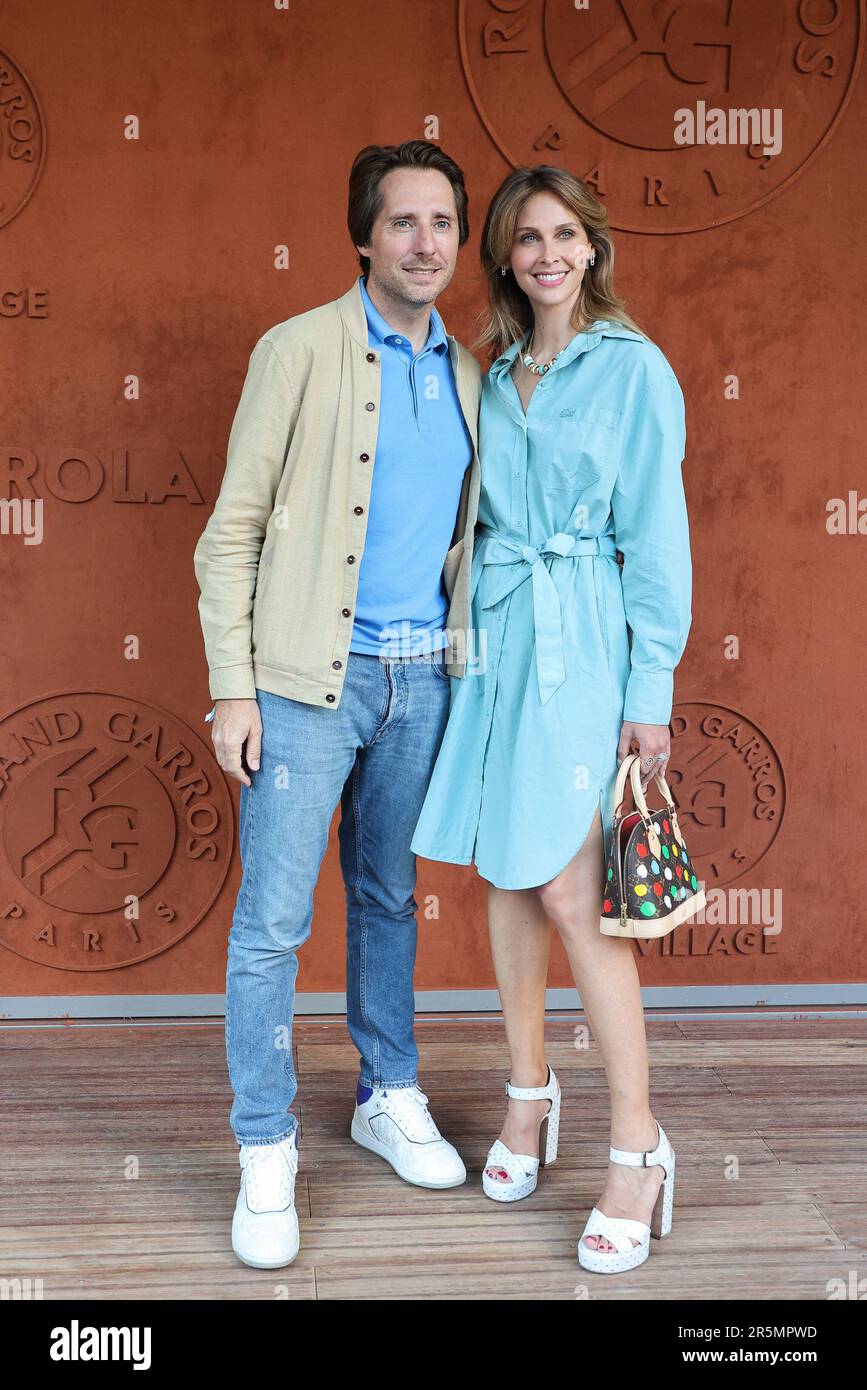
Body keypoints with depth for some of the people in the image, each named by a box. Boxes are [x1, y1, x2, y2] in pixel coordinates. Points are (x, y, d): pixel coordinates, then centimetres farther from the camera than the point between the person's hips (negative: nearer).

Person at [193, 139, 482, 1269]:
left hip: (422, 677, 5)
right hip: (311, 677, -5)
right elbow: (232, 530, -6)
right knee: (274, 920, -2)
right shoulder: (300, 351, -5)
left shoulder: (465, 373, 11)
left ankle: (388, 1098, 33)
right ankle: (266, 1151, 13)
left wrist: (466, 662, 10)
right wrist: (232, 688, -11)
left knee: (389, 898, 17)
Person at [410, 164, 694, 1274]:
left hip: (582, 643, -6)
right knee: (505, 875, 11)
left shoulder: (632, 367, -3)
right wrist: (475, 630, 8)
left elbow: (656, 536, -6)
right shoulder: (495, 373, 13)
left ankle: (638, 1148, 5)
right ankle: (529, 1091, 29)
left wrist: (650, 690, -10)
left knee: (572, 896, -8)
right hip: (494, 638, 6)